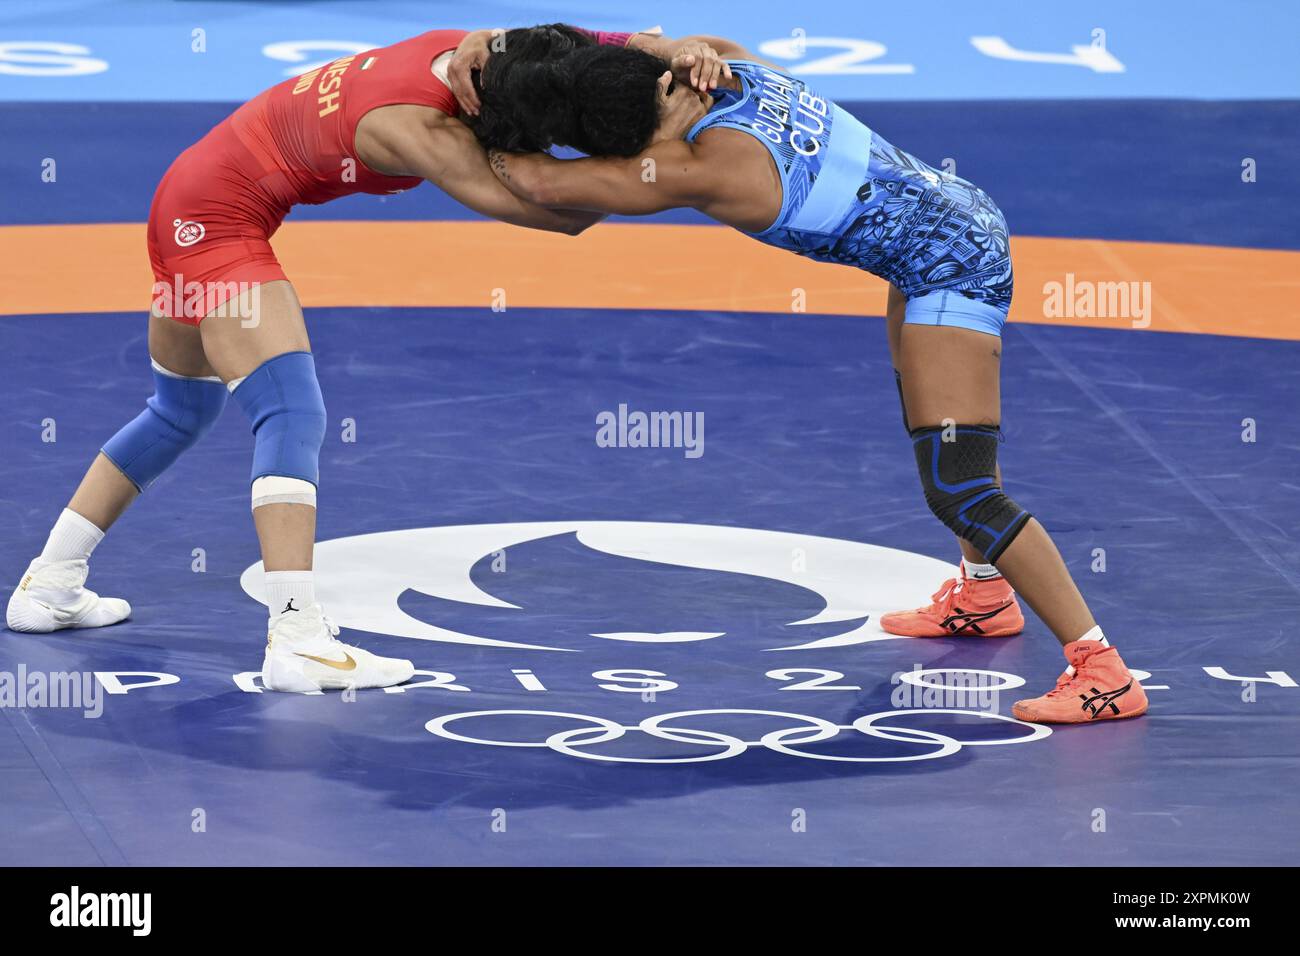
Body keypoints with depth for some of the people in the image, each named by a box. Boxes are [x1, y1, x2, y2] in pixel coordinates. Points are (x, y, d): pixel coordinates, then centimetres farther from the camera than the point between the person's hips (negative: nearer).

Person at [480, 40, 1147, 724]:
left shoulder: (707, 167, -29)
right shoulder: (726, 63, -6)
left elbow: (547, 184, -28)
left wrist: (492, 144, -6)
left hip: (948, 269, -10)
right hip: (963, 215, 10)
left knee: (957, 492, -13)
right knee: (933, 424, 30)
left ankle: (1102, 672, -10)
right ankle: (984, 597, 50)